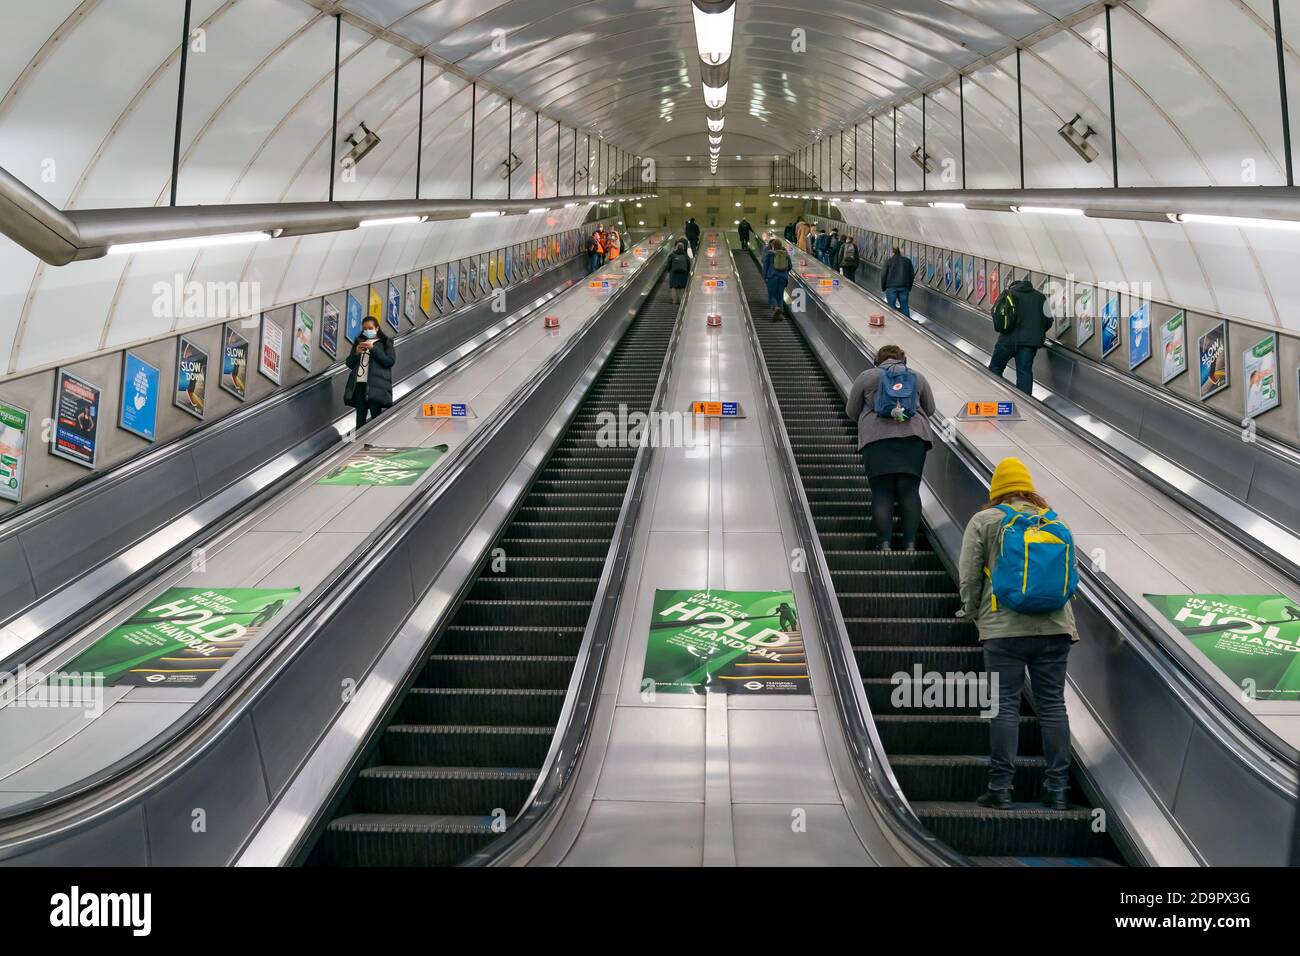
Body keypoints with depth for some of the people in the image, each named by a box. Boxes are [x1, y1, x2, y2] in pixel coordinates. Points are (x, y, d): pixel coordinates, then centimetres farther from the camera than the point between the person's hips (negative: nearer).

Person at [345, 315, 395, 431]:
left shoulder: (385, 342, 8)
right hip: (359, 384, 4)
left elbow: (390, 361, -6)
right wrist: (356, 353, -1)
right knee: (360, 416, 2)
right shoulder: (359, 342, 21)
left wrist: (373, 349, -11)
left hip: (375, 385, -4)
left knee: (376, 416, -8)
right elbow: (349, 364, 19)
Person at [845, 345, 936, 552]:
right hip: (913, 435, 1)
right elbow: (930, 410, 24)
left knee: (881, 492, 0)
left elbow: (851, 412, 16)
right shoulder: (918, 378, 19)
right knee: (910, 490, 2)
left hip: (877, 438, -1)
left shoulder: (867, 376, 14)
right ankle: (910, 543, -2)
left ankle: (884, 543, -6)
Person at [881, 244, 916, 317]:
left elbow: (883, 275, -2)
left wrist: (883, 288, 7)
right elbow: (912, 275, 12)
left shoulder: (888, 261, 1)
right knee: (904, 306, 7)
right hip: (904, 287, 3)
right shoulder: (907, 261, 11)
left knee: (891, 307, 3)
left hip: (891, 287, -3)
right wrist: (909, 288, 19)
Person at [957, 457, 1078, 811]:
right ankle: (1058, 789, 9)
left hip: (1004, 628, -3)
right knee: (1053, 704, 6)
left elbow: (968, 575, 1)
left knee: (1005, 704, -1)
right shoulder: (1053, 519, 14)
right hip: (1054, 626, 3)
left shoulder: (984, 521, 2)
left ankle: (1000, 787, 1)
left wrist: (972, 611, 17)